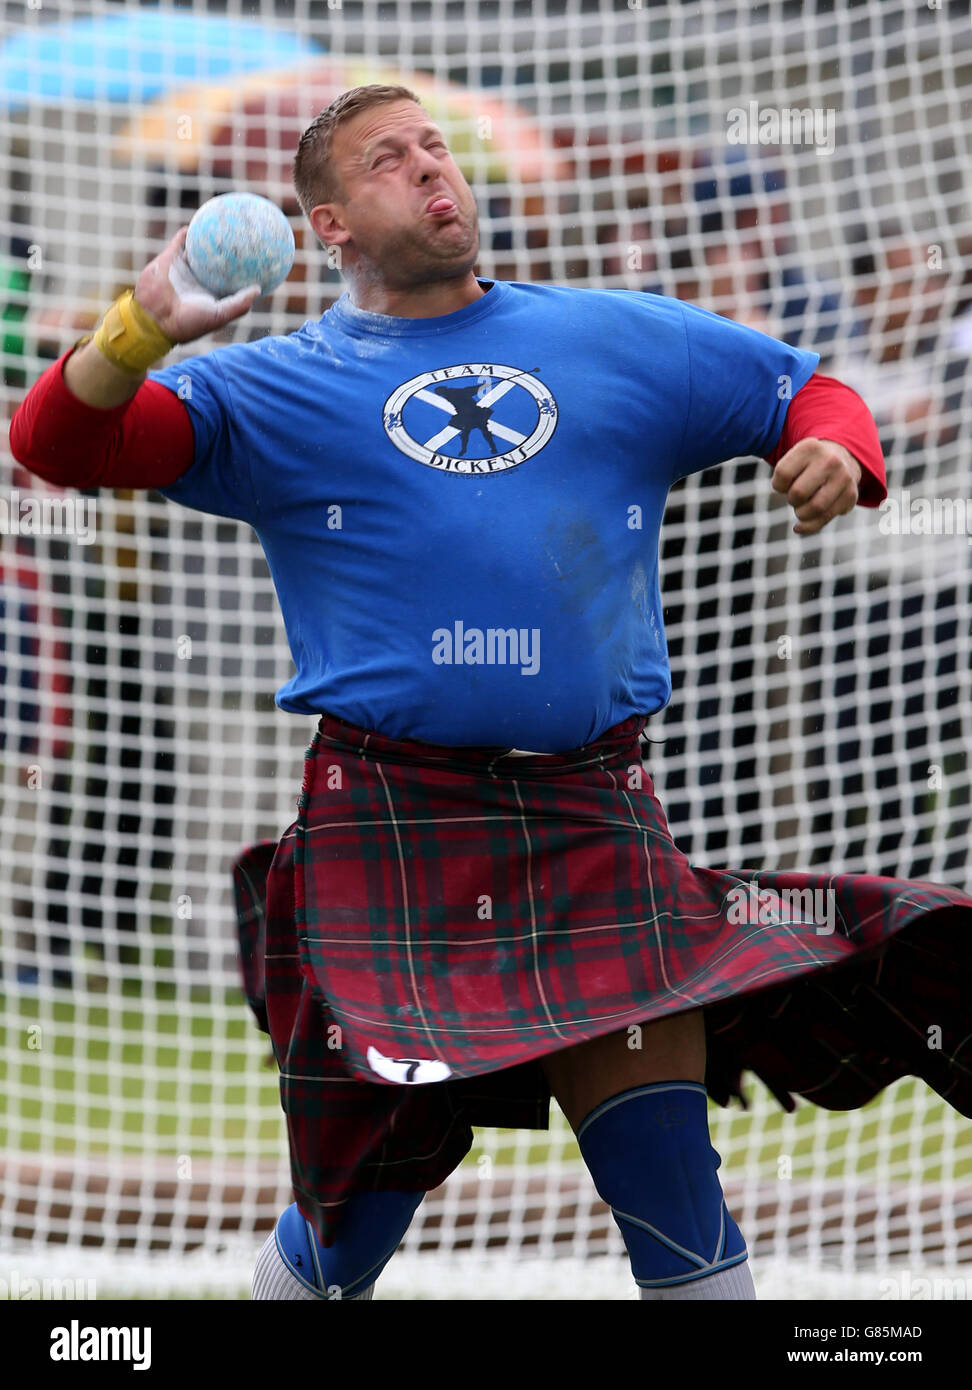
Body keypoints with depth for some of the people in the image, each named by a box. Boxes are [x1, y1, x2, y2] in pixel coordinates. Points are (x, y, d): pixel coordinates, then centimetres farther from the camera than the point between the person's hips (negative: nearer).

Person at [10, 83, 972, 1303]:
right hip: (392, 823, -2)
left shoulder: (620, 340, 17)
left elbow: (810, 393, 24)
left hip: (595, 819, 2)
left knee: (676, 1207, -5)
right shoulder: (279, 389, 9)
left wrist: (837, 457, 0)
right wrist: (139, 334, -22)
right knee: (361, 1195, -1)